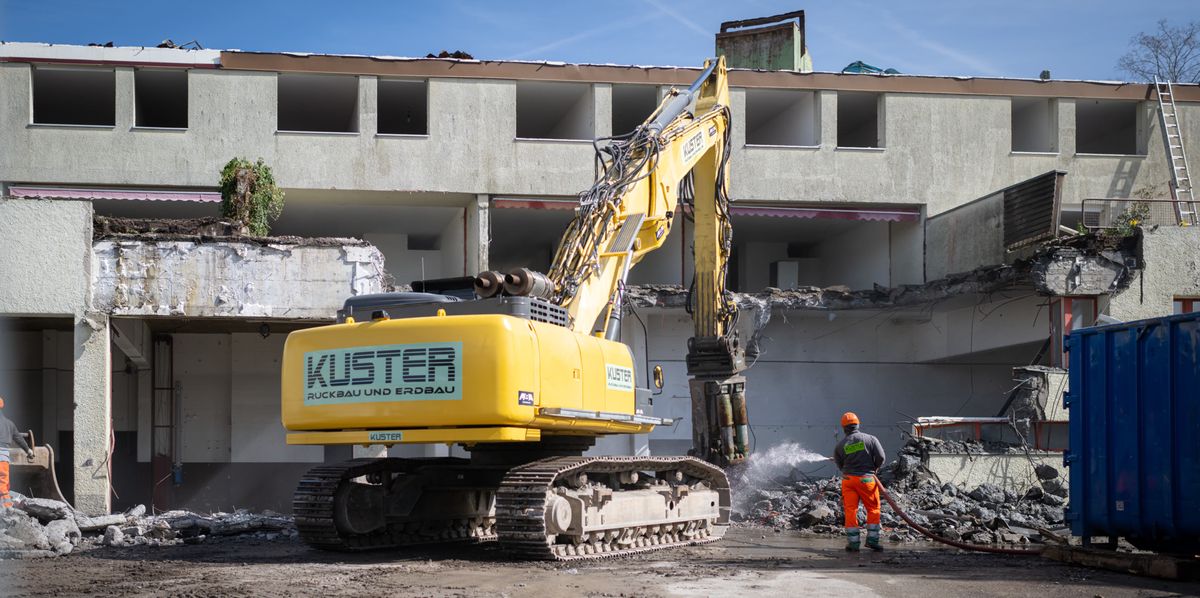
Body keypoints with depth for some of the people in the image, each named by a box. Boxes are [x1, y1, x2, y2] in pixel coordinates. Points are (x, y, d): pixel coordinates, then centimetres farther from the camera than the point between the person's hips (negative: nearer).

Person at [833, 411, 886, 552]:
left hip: (848, 479, 1)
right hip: (867, 479, -1)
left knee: (850, 510, 6)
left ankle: (853, 543, 5)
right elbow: (881, 457, -6)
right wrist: (874, 469, 12)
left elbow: (840, 465, 10)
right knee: (873, 509, 11)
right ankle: (872, 540, 8)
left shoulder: (840, 446, 3)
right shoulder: (870, 439, -3)